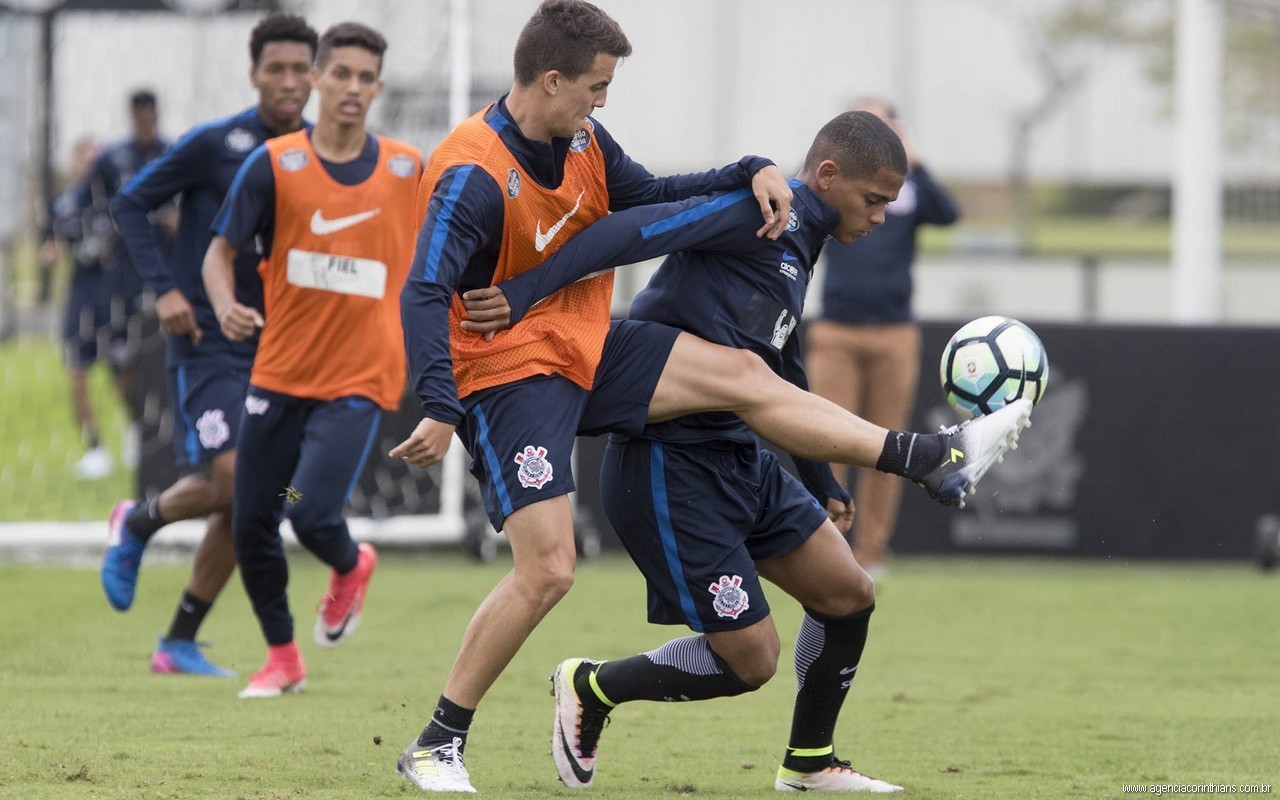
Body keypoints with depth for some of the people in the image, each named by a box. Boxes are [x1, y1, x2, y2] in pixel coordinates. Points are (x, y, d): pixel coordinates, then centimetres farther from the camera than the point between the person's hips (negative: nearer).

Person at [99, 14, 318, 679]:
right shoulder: (215, 144, -8)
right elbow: (130, 204, -3)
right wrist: (163, 288, -15)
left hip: (272, 347, 5)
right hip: (207, 339, -5)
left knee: (242, 508, 2)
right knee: (231, 480, -19)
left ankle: (180, 643, 13)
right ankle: (139, 523, 12)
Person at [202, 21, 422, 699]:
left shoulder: (407, 169, 1)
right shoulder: (274, 164, -3)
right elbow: (221, 250, 1)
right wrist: (225, 305, -19)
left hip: (360, 377, -2)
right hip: (279, 374, 2)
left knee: (311, 513, -18)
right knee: (251, 524, 3)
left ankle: (351, 567, 18)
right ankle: (282, 658, 23)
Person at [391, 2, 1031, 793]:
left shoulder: (582, 139, 1)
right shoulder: (473, 176, -25)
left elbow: (645, 198, 18)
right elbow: (425, 296, -32)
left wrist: (750, 174, 4)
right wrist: (440, 411, -42)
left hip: (585, 349, 8)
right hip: (505, 372, -8)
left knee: (740, 373, 3)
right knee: (547, 569, -15)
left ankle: (930, 461, 9)